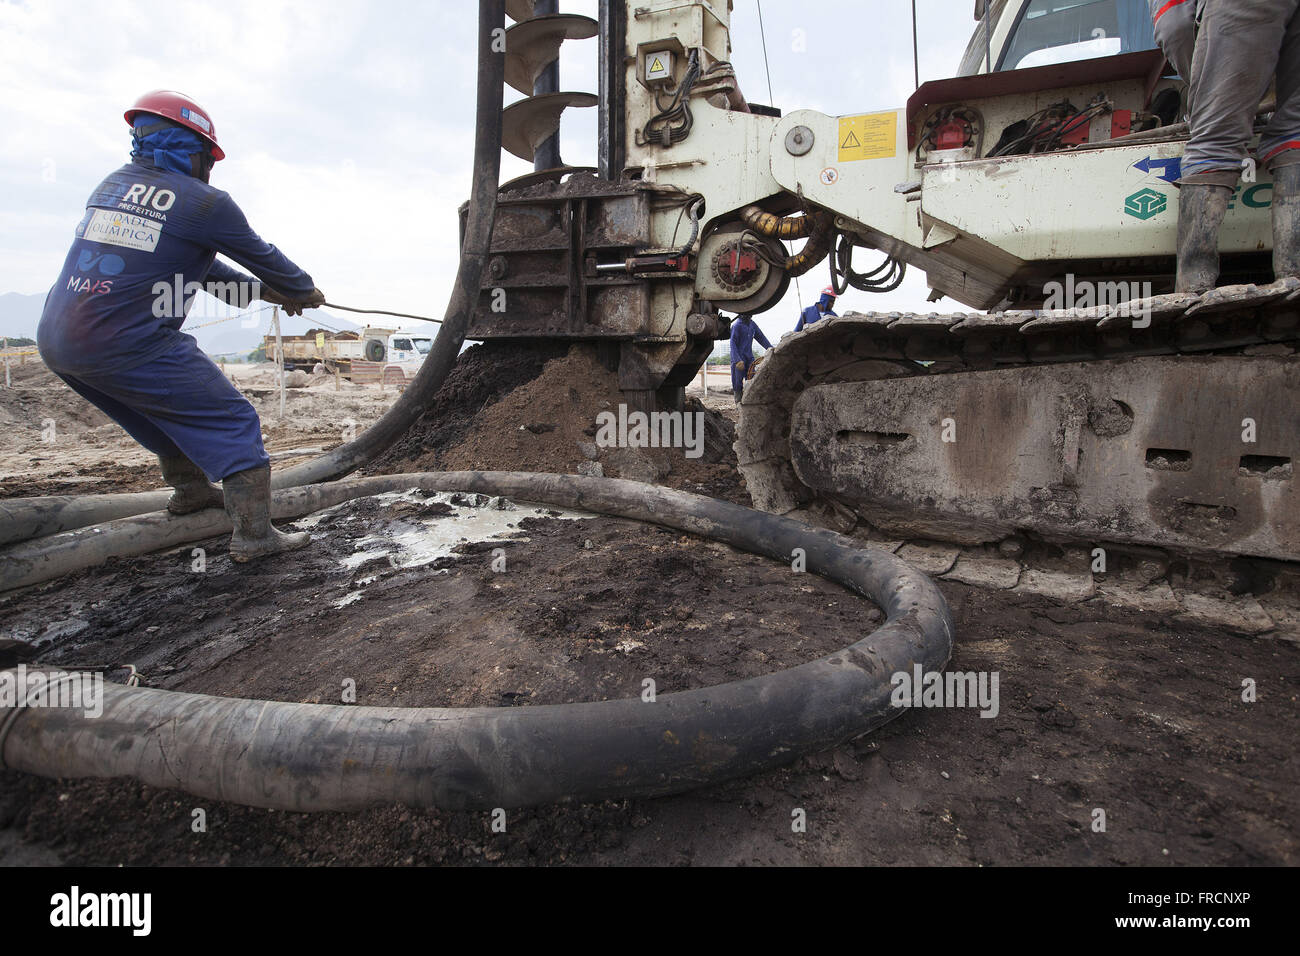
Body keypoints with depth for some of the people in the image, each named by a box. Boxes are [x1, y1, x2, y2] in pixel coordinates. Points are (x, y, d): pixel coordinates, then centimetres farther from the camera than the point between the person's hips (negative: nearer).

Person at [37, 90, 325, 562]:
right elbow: (263, 257, 7)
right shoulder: (205, 203, -6)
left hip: (55, 342, 8)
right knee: (230, 422, 0)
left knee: (170, 410, 28)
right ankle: (254, 533, -5)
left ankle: (190, 488, 40)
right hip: (127, 347, -8)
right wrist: (304, 291, 27)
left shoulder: (111, 185, 18)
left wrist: (261, 290, 30)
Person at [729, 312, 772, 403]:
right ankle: (739, 401, 5)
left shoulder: (752, 324, 10)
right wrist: (738, 360, -25)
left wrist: (769, 347, 3)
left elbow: (761, 337, 17)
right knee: (738, 381, -3)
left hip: (749, 358, 6)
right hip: (739, 358, -6)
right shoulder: (736, 325, -11)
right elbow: (733, 344, -15)